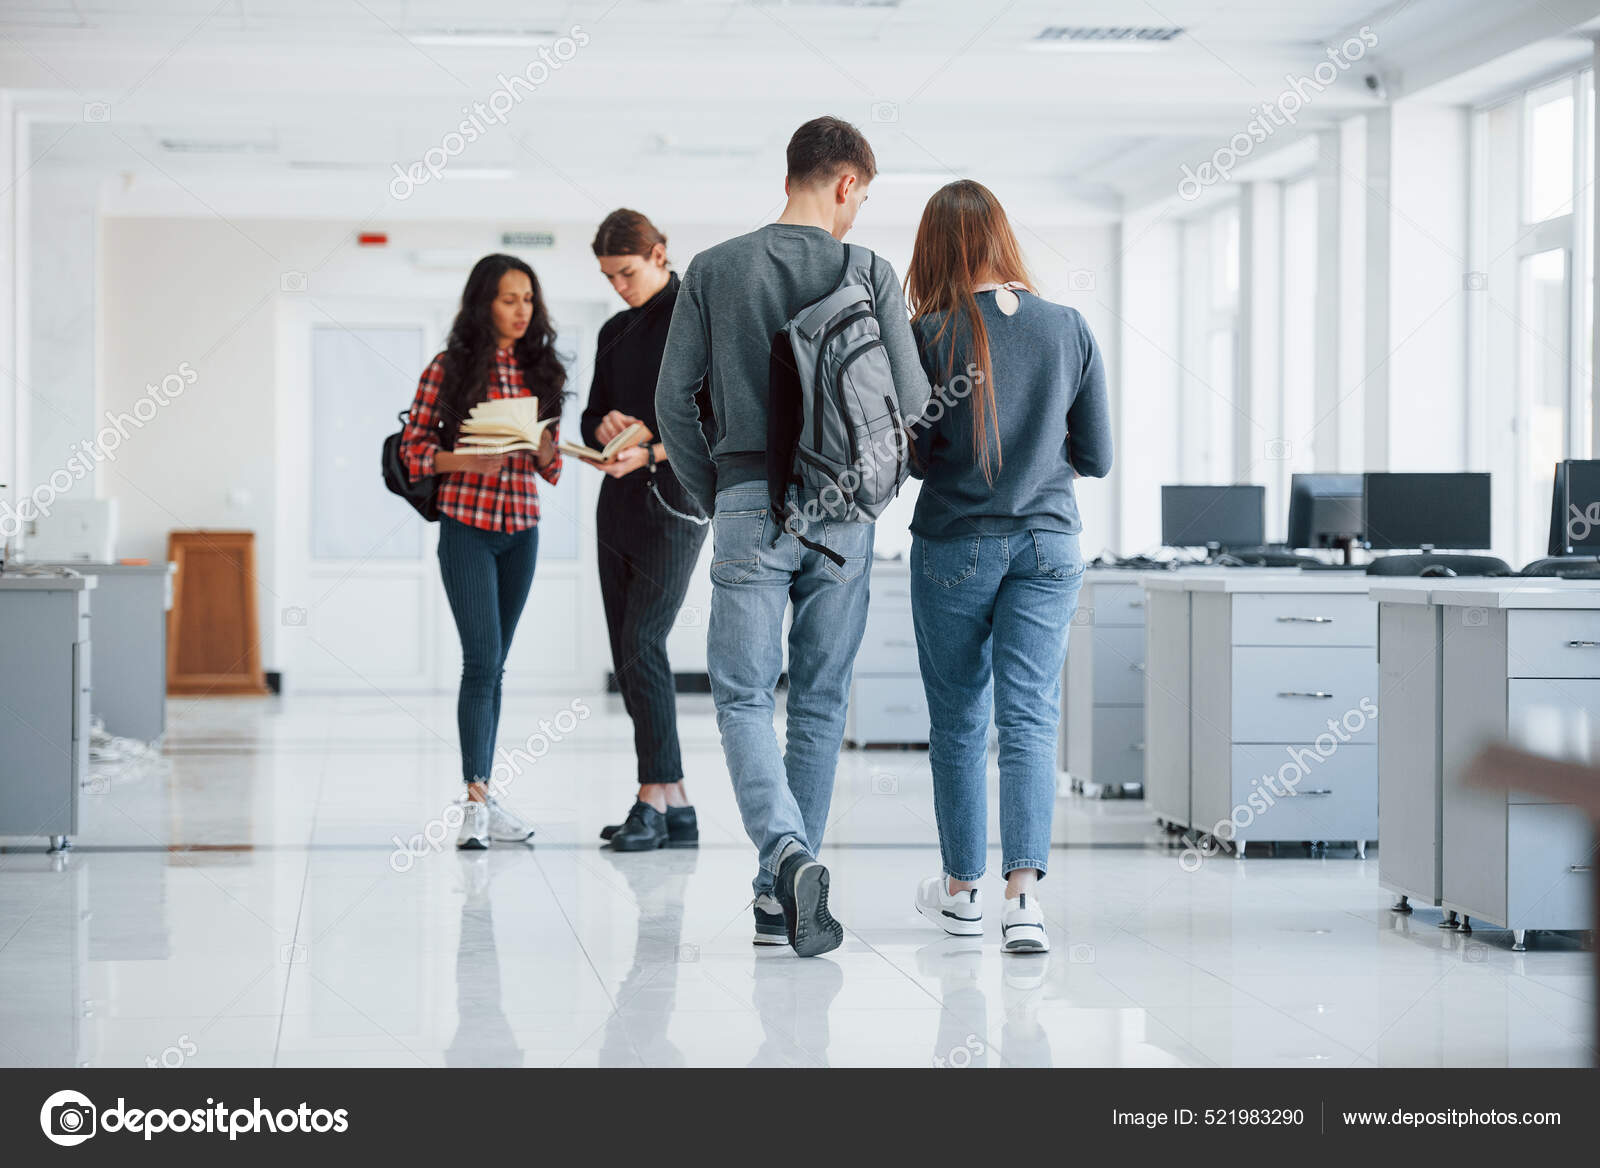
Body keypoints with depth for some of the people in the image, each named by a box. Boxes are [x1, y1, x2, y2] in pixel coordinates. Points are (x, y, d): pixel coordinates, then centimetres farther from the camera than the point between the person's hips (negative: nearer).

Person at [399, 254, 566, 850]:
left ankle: (482, 794, 14)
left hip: (522, 530, 4)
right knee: (482, 659, -12)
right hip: (467, 526, -4)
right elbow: (412, 447, -2)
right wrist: (467, 461, -17)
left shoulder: (538, 369, 9)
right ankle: (476, 799, -13)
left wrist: (546, 449, -9)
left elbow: (550, 466, 14)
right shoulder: (449, 369, -3)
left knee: (493, 664, 9)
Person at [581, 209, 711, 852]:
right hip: (619, 503, 8)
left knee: (643, 644, -16)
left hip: (674, 498, -8)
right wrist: (605, 427, -5)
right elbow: (592, 419, 18)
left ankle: (655, 796, -14)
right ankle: (674, 806, 6)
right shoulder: (615, 331, 16)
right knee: (628, 656, 4)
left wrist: (650, 452, -23)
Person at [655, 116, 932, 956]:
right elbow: (911, 402, -1)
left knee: (742, 695, 1)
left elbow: (673, 399, 1)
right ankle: (781, 894, 12)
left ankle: (786, 852, -22)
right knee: (820, 701, 9)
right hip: (843, 509, 1)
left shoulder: (714, 271, 1)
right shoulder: (870, 275, -1)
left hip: (749, 502, -1)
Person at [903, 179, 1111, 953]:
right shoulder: (1069, 330, -2)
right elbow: (1097, 456, 4)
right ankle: (1023, 891, -16)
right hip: (1048, 542, 2)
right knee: (1030, 720, 0)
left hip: (954, 545, -2)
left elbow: (914, 455, -7)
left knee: (957, 721, 12)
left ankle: (961, 889, 24)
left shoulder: (930, 336, -11)